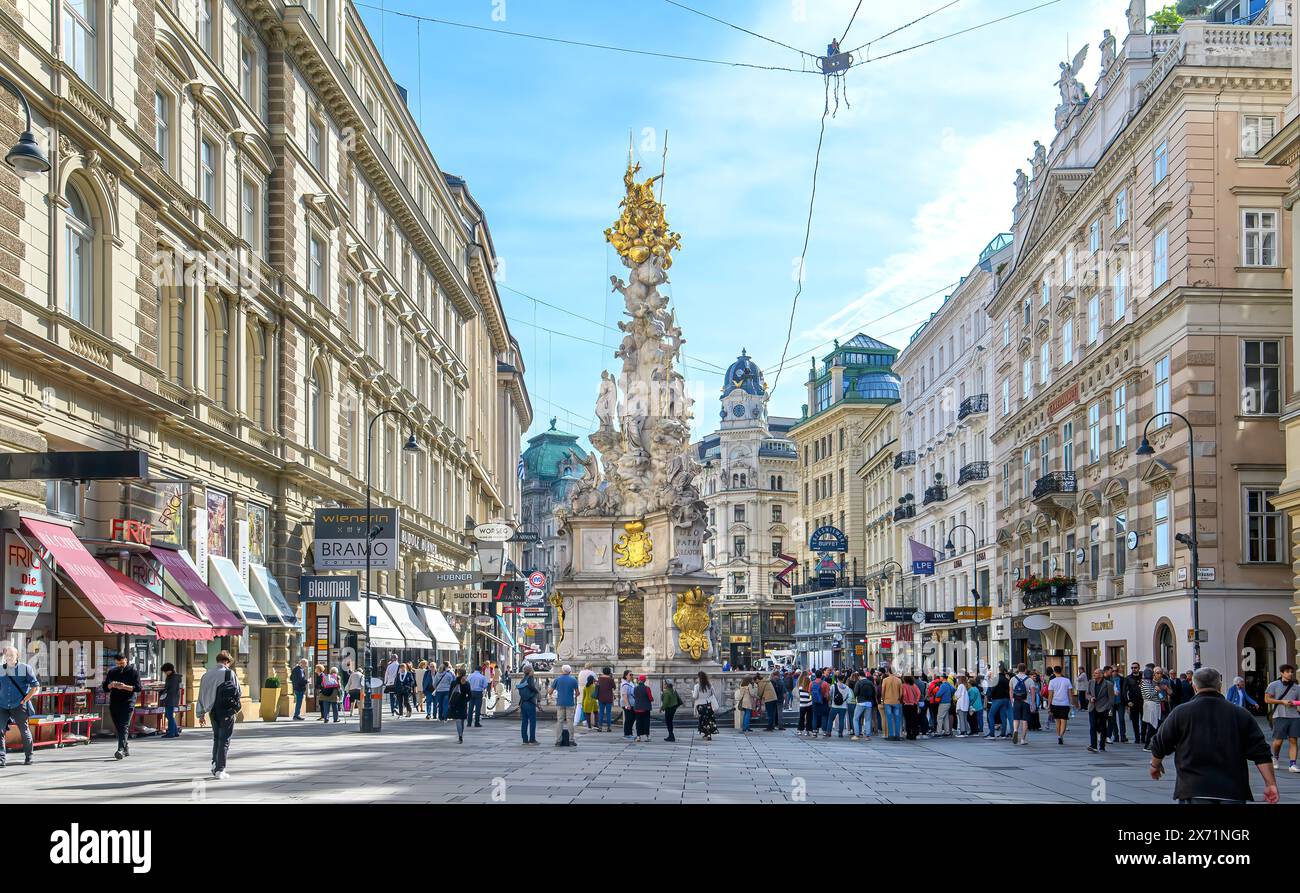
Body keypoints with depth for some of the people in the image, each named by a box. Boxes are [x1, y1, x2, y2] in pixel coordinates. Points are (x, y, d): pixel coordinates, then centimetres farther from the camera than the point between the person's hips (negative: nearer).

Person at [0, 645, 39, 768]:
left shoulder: (25, 669, -1)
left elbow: (35, 687, 1)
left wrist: (24, 700, -5)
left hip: (19, 706, -2)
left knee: (24, 732, 6)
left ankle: (28, 757, 23)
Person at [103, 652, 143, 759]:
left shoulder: (133, 672, 2)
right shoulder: (112, 672, 15)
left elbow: (138, 688, -5)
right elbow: (105, 688, 15)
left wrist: (125, 687, -19)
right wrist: (111, 685, -8)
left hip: (127, 703, -5)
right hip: (114, 702, 5)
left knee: (124, 727, -16)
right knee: (118, 727, 9)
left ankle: (121, 750, -25)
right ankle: (126, 747, 25)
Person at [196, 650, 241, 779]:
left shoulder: (207, 675, 5)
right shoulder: (230, 673, -7)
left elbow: (201, 695, 7)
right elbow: (239, 692, -6)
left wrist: (201, 714, 13)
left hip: (213, 711, 4)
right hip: (227, 711, -4)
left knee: (216, 739, 19)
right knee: (225, 740, 0)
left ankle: (215, 766, 17)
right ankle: (220, 770, -3)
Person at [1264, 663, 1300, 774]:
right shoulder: (1274, 685, 3)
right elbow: (1267, 699, 1)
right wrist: (1282, 702, -8)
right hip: (1280, 716, -3)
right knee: (1278, 741, -3)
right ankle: (1275, 757, 27)